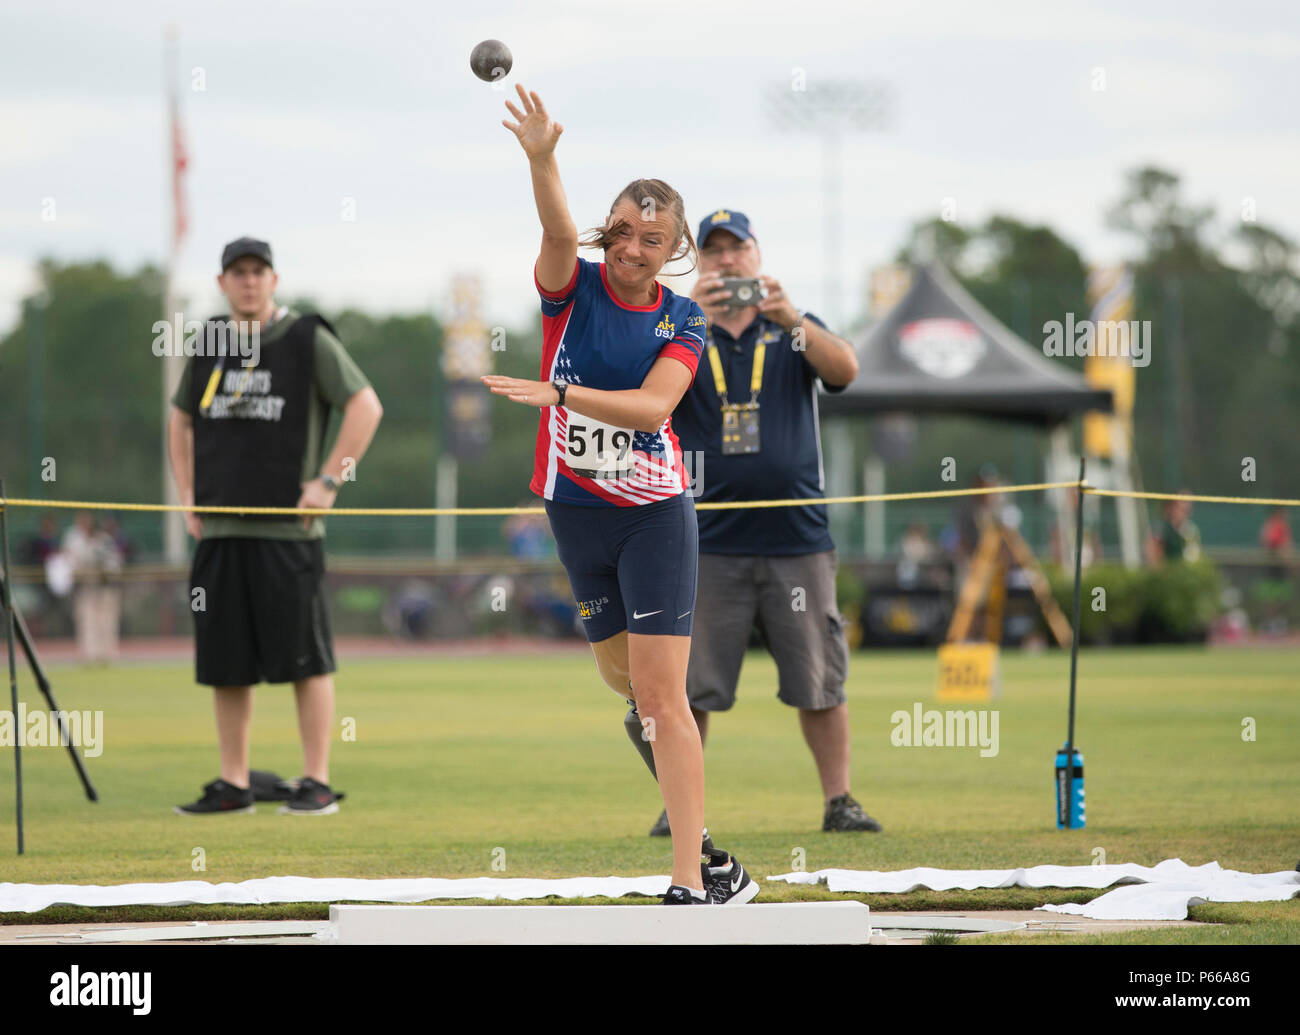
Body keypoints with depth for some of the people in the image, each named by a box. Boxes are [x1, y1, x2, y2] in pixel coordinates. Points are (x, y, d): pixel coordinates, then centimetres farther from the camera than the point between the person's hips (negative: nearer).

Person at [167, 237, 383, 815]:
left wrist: (329, 481, -10)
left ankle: (317, 784, -2)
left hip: (288, 529, -5)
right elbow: (181, 421, 26)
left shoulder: (309, 340, -1)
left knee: (305, 658, -5)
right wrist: (188, 496, 15)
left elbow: (366, 406, -4)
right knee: (225, 662, 6)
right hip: (218, 529, 5)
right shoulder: (209, 344, 13)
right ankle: (233, 785, 13)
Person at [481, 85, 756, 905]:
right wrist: (542, 161, -46)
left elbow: (652, 405, -19)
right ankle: (709, 850, 40)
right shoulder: (574, 288, -4)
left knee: (661, 692, -11)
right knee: (623, 679, 16)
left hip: (655, 513, -3)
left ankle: (693, 882, -12)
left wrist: (560, 392, -31)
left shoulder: (682, 320, -4)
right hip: (576, 509, 3)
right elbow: (559, 233, -26)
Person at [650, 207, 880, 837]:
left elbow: (844, 370, -9)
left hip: (797, 540, 0)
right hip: (709, 544, 0)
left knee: (820, 682, 1)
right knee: (689, 685, -2)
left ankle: (838, 801, 8)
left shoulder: (795, 331, 10)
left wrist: (791, 320, -27)